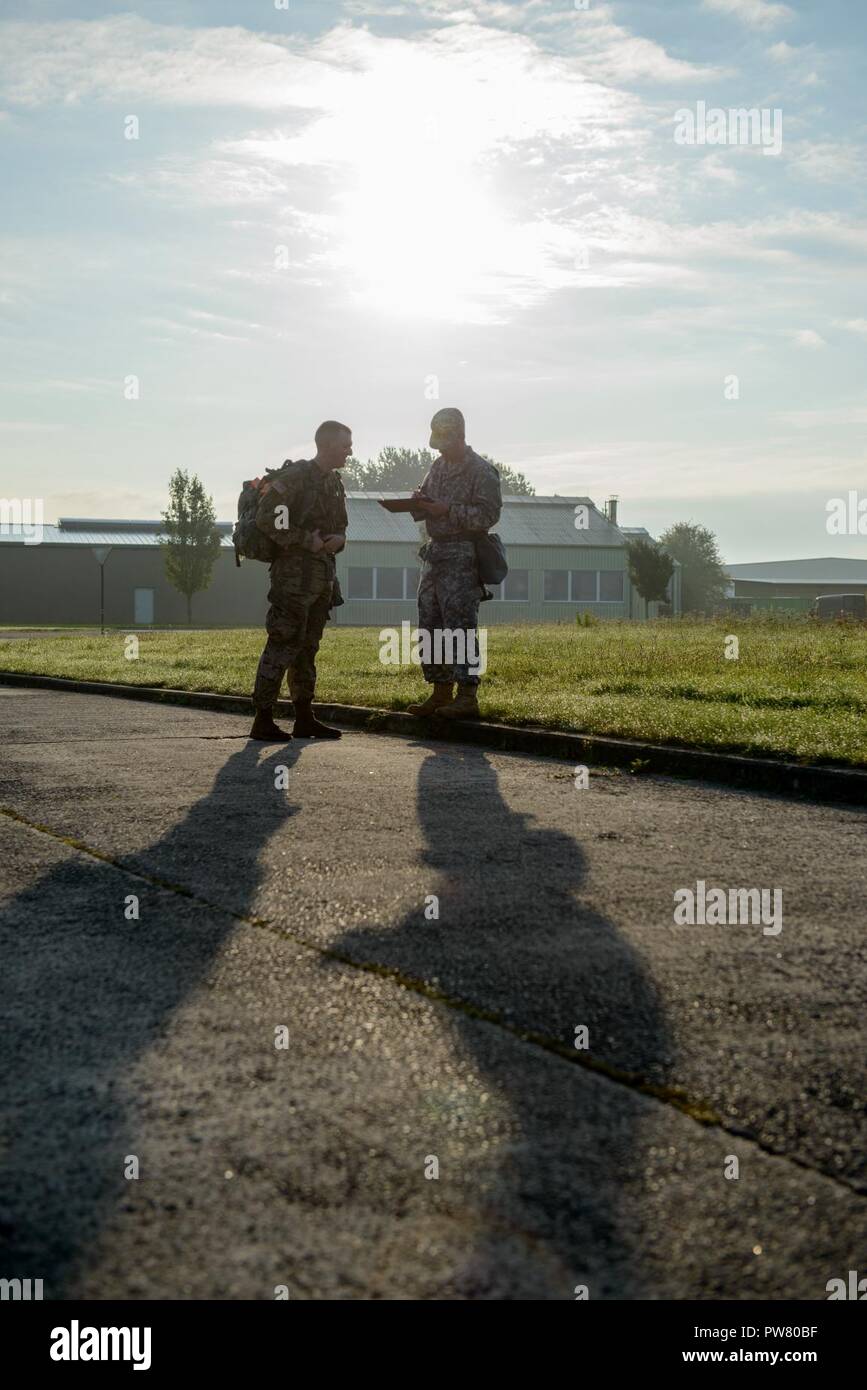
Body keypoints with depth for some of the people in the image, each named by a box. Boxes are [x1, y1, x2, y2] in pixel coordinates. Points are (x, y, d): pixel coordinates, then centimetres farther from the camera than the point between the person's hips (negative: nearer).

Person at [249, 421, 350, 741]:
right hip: (295, 574, -9)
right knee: (283, 644, -9)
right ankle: (263, 720, -6)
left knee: (307, 647, 12)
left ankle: (304, 719, 18)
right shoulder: (295, 476, -11)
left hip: (323, 576, 9)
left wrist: (339, 539, 1)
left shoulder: (335, 483, 16)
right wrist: (307, 541, -18)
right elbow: (265, 519, -18)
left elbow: (340, 526, 25)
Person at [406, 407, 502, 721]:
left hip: (462, 557, -9)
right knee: (430, 625, 8)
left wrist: (447, 510, -20)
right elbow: (425, 503, 23)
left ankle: (467, 697, -10)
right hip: (435, 553, 9)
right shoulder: (439, 466, 17)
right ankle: (441, 692, 15)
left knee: (460, 626, -12)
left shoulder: (481, 471, -8)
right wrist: (420, 503, -1)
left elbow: (489, 515, -15)